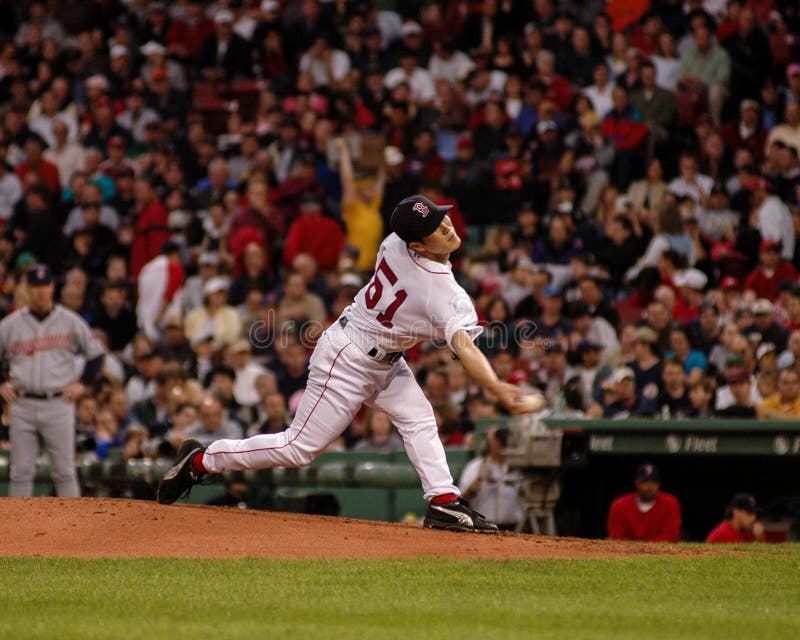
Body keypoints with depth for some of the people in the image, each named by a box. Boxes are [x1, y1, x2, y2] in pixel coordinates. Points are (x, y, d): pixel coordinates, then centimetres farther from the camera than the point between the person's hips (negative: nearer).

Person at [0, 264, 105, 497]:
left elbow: (96, 354, 11)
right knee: (21, 471, 1)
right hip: (22, 405, 1)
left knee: (64, 470, -2)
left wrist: (82, 384, 1)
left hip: (58, 405, -1)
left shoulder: (71, 321, 4)